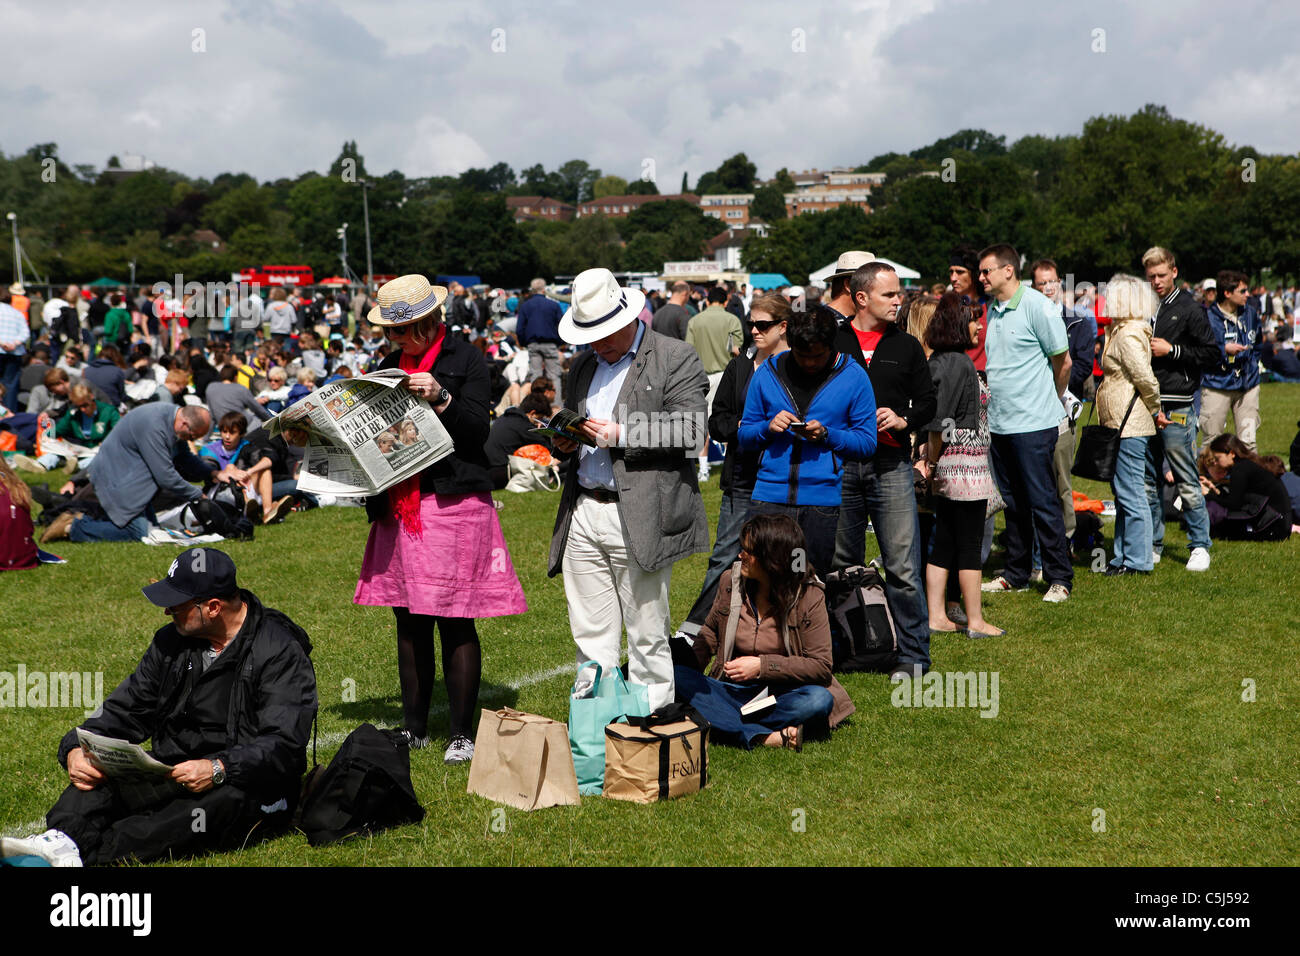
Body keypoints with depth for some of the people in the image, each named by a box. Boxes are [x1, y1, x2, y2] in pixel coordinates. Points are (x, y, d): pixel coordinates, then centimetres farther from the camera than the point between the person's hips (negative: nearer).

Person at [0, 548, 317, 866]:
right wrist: (75, 749, -9)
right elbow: (126, 709, 11)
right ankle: (63, 839, -45)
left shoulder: (281, 652, -11)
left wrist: (219, 769, -34)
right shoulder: (172, 640, 10)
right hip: (174, 777, 6)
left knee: (228, 801, -39)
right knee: (100, 771, -17)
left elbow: (283, 746, -18)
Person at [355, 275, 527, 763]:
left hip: (454, 504, -6)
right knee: (409, 621, 10)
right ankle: (414, 727, 20)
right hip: (400, 506, 6)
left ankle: (462, 733, 4)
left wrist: (439, 397, -22)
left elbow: (477, 430, -9)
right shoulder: (393, 363, 16)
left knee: (455, 622, -4)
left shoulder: (465, 358, -1)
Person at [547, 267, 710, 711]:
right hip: (582, 516, 6)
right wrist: (564, 444, 5)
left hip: (640, 519, -6)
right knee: (590, 637, 9)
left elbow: (690, 430, -13)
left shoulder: (677, 358, -2)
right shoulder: (583, 364, 19)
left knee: (647, 637, 0)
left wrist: (622, 435, -18)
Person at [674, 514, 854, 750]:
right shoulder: (732, 582, 0)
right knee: (676, 676, -26)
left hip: (780, 693, -3)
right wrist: (689, 664, -8)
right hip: (731, 690, 3)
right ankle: (764, 737, -36)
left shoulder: (809, 597, -10)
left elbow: (820, 666, -11)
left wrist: (762, 665, -19)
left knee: (820, 700, -34)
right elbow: (709, 635, 12)